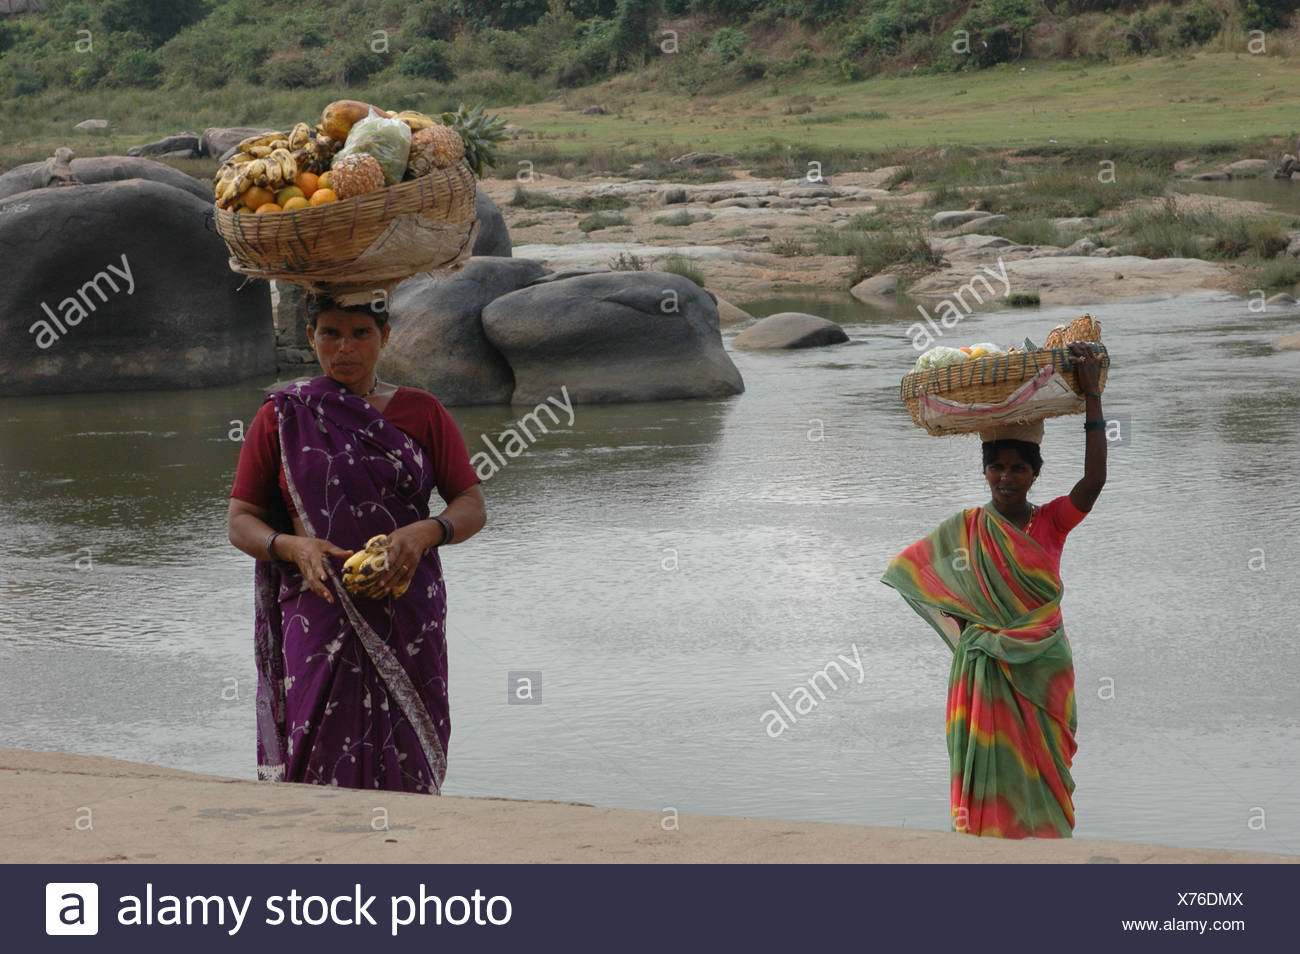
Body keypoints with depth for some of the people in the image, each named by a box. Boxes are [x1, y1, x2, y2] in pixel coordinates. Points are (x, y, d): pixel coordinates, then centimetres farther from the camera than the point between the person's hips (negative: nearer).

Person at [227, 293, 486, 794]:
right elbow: (239, 521, 8)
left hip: (406, 618, 1)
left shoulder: (421, 414, 10)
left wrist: (424, 533, -14)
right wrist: (294, 547, -13)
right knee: (325, 764, -12)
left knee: (405, 768, -6)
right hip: (319, 616, -1)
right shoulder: (282, 417, 8)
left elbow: (473, 507, 7)